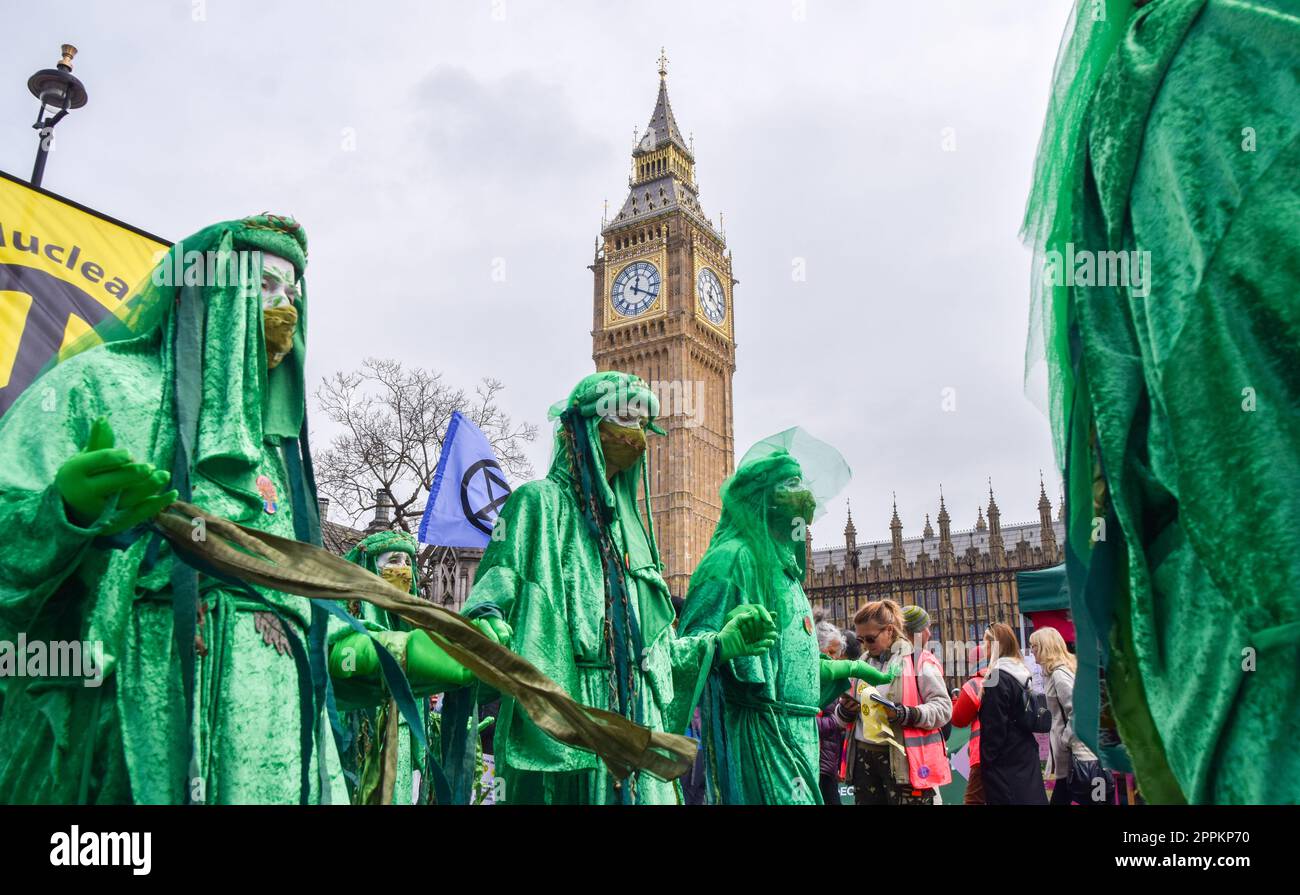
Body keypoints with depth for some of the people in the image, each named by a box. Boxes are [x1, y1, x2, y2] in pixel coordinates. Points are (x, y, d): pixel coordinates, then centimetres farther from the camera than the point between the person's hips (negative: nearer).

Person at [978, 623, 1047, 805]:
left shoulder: (998, 678, -18)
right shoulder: (1022, 674, 10)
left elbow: (994, 728, -18)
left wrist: (986, 762, -11)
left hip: (1005, 765, -9)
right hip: (1027, 757, 9)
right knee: (1030, 797, 12)